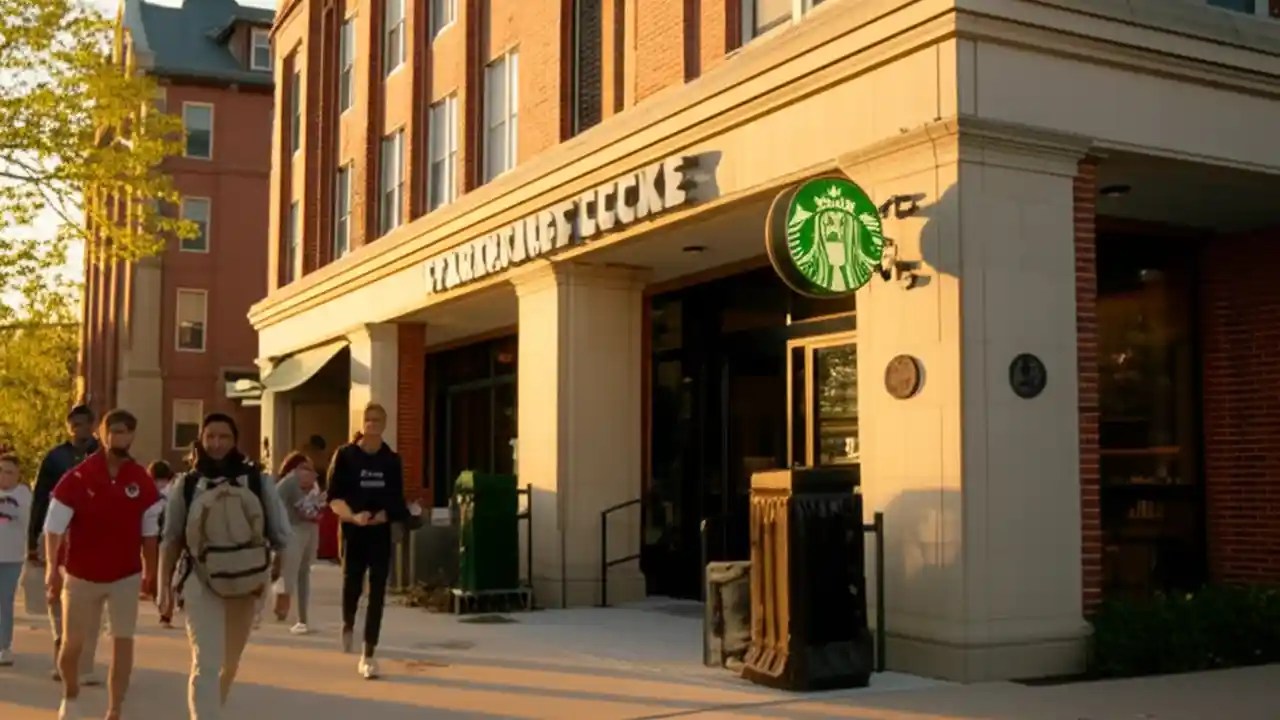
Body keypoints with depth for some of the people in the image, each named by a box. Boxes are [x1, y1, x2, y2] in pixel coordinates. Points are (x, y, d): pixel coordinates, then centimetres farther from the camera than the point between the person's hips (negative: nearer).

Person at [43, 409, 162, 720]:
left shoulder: (142, 481, -4)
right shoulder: (77, 478, -12)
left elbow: (150, 529, 5)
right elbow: (54, 526, -10)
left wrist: (149, 569, 6)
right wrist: (53, 568, -16)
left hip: (126, 575, 1)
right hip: (82, 575, -1)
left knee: (123, 641, -2)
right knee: (72, 643, 10)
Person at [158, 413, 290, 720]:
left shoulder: (258, 481, -3)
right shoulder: (187, 485, -3)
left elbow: (281, 537, -1)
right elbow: (171, 541, 2)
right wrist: (164, 587, 1)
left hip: (246, 585, 2)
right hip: (201, 584, -2)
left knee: (229, 665, 20)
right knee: (205, 665, -12)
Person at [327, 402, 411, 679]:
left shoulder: (392, 460, 5)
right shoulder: (345, 455, -2)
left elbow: (396, 500, 9)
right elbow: (334, 497, -4)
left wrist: (386, 514, -13)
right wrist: (353, 516, -21)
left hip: (382, 534, 2)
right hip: (353, 532, -2)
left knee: (377, 594, -1)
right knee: (352, 585, -2)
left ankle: (368, 655, 6)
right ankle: (347, 625, 34)